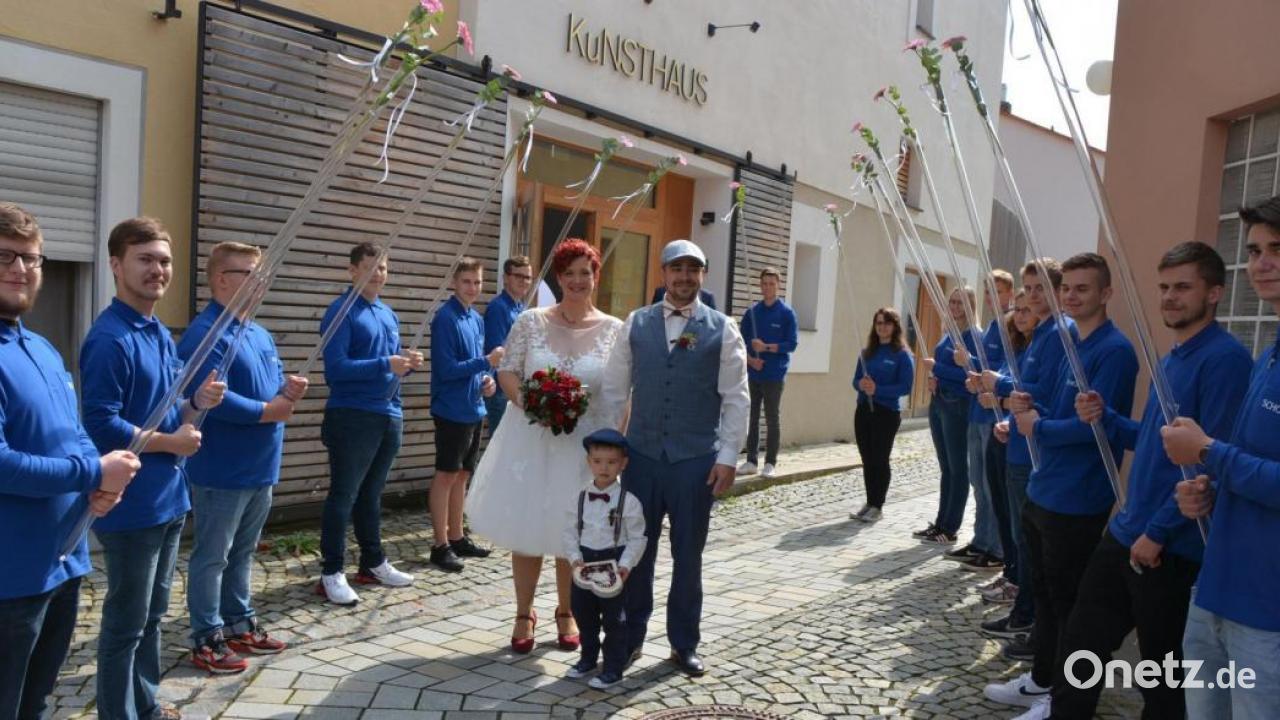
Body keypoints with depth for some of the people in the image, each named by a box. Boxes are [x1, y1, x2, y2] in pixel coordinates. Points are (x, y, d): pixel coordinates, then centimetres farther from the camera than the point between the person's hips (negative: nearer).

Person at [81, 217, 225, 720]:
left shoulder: (161, 334, 10)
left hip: (168, 498, 9)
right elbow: (100, 425, -23)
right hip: (131, 504, -9)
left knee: (152, 612, 21)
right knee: (126, 622, 5)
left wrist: (199, 401, -4)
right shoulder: (109, 338, -18)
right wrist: (171, 443, -15)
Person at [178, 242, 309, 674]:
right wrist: (266, 411, -17)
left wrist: (288, 390, -5)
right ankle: (207, 640, 14)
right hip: (222, 471, -9)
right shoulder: (204, 334, -17)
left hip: (260, 468, 9)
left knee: (243, 553, 19)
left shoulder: (260, 334, 13)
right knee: (212, 557, 4)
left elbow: (272, 384, 19)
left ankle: (240, 625, 31)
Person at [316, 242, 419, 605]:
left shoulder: (389, 315, 16)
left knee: (372, 495, 16)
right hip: (352, 418, -7)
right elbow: (336, 368, -19)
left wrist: (407, 362, -2)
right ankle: (331, 574, 5)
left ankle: (373, 563, 26)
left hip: (389, 416, 7)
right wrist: (386, 365, -24)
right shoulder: (341, 312, -9)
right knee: (343, 496, -2)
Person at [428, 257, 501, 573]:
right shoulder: (445, 318, -14)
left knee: (463, 474, 14)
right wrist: (487, 361, -21)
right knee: (446, 475, -1)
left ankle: (457, 538, 24)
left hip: (474, 409, 8)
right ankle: (441, 545, 6)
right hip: (452, 410, -8)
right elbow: (446, 369, -19)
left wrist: (487, 379, 0)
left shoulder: (477, 319, 11)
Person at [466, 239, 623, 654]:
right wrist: (523, 398, -20)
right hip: (531, 440, 0)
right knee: (526, 530, 7)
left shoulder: (614, 330, -1)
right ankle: (524, 613, 26)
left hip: (586, 445, 0)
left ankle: (566, 612, 31)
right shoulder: (530, 322, -1)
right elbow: (507, 371, 0)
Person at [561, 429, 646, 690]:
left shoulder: (628, 501, -12)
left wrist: (625, 565, -19)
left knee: (613, 618, 4)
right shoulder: (578, 498, -2)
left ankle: (613, 668, 17)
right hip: (584, 561, 4)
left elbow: (637, 538, -9)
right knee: (583, 614, 17)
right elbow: (570, 532, 2)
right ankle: (588, 658, 37)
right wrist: (575, 558, -11)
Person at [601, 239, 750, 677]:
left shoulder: (722, 329, 0)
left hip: (696, 460, -1)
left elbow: (735, 399, -2)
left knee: (688, 556, 10)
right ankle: (629, 637, 27)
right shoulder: (636, 324, 5)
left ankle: (684, 644, 27)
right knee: (635, 551, 10)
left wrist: (728, 456, -8)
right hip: (641, 455, 1)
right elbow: (614, 388, 7)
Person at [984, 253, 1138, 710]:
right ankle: (1042, 680, 34)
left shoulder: (1113, 351, -16)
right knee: (1044, 590, 19)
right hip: (1042, 492, 9)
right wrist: (1030, 407, 0)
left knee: (1069, 602, 4)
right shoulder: (1067, 342, 12)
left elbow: (1095, 424, -23)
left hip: (1077, 501, -9)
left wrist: (1038, 427, -11)